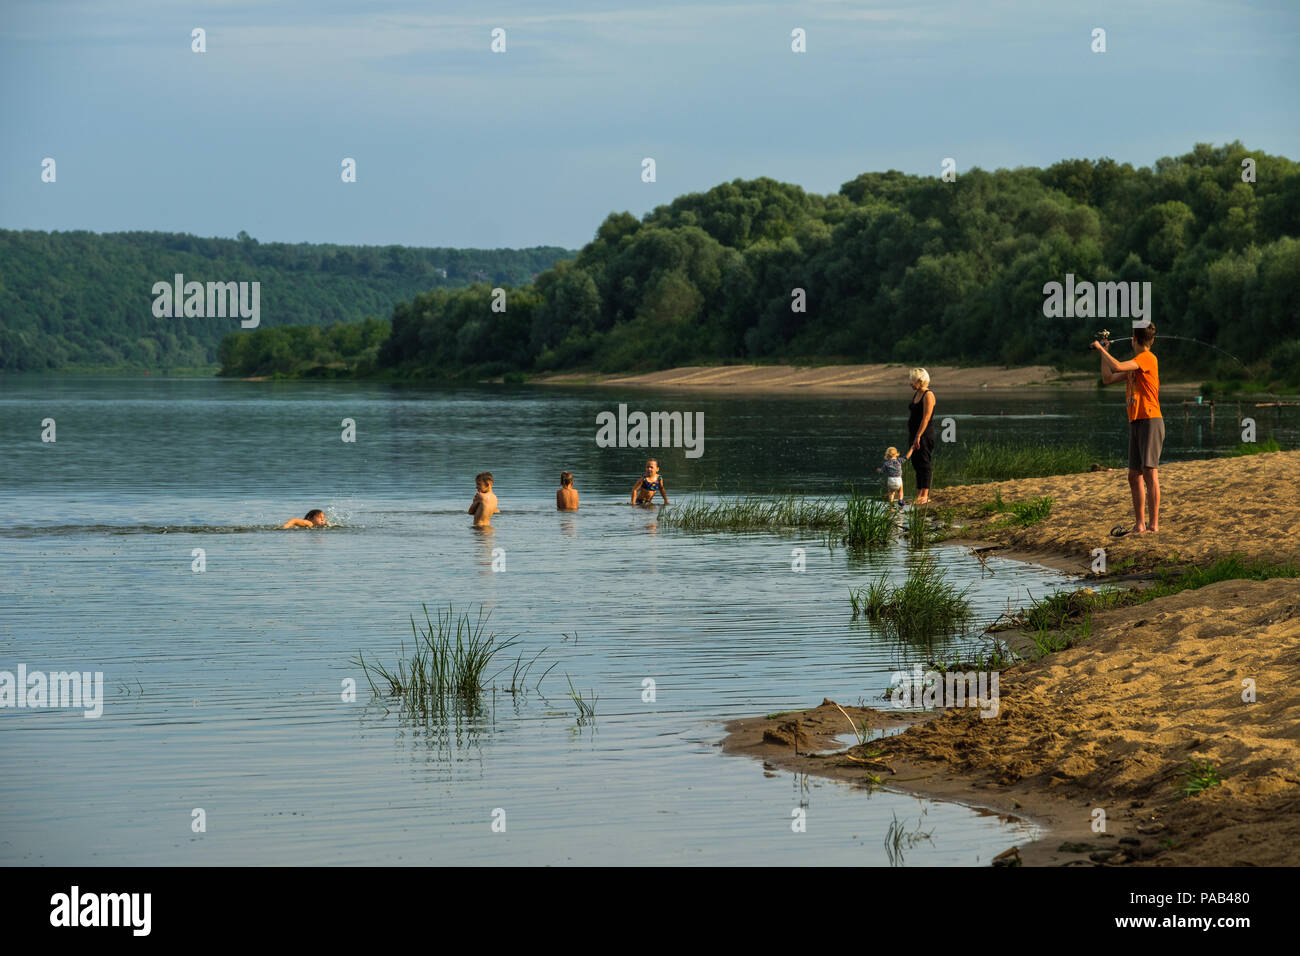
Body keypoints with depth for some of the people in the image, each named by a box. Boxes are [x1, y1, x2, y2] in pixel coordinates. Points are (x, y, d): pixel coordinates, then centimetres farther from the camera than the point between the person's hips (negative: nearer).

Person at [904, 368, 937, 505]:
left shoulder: (928, 395, -13)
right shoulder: (916, 394, 15)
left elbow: (926, 417, -19)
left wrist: (918, 436, -22)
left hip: (924, 434, -9)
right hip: (914, 433, 9)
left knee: (923, 464, -9)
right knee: (916, 463, 9)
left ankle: (925, 495, -9)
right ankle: (919, 495, 13)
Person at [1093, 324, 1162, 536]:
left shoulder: (1147, 358, -9)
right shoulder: (1134, 363, 19)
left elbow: (1117, 367, -22)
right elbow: (1108, 378, 25)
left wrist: (1101, 349, -8)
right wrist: (1103, 353, 19)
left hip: (1150, 421, -9)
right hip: (1135, 423, 9)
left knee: (1149, 472, -12)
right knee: (1134, 476, 8)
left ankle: (1153, 524, -14)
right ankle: (1139, 525, 10)